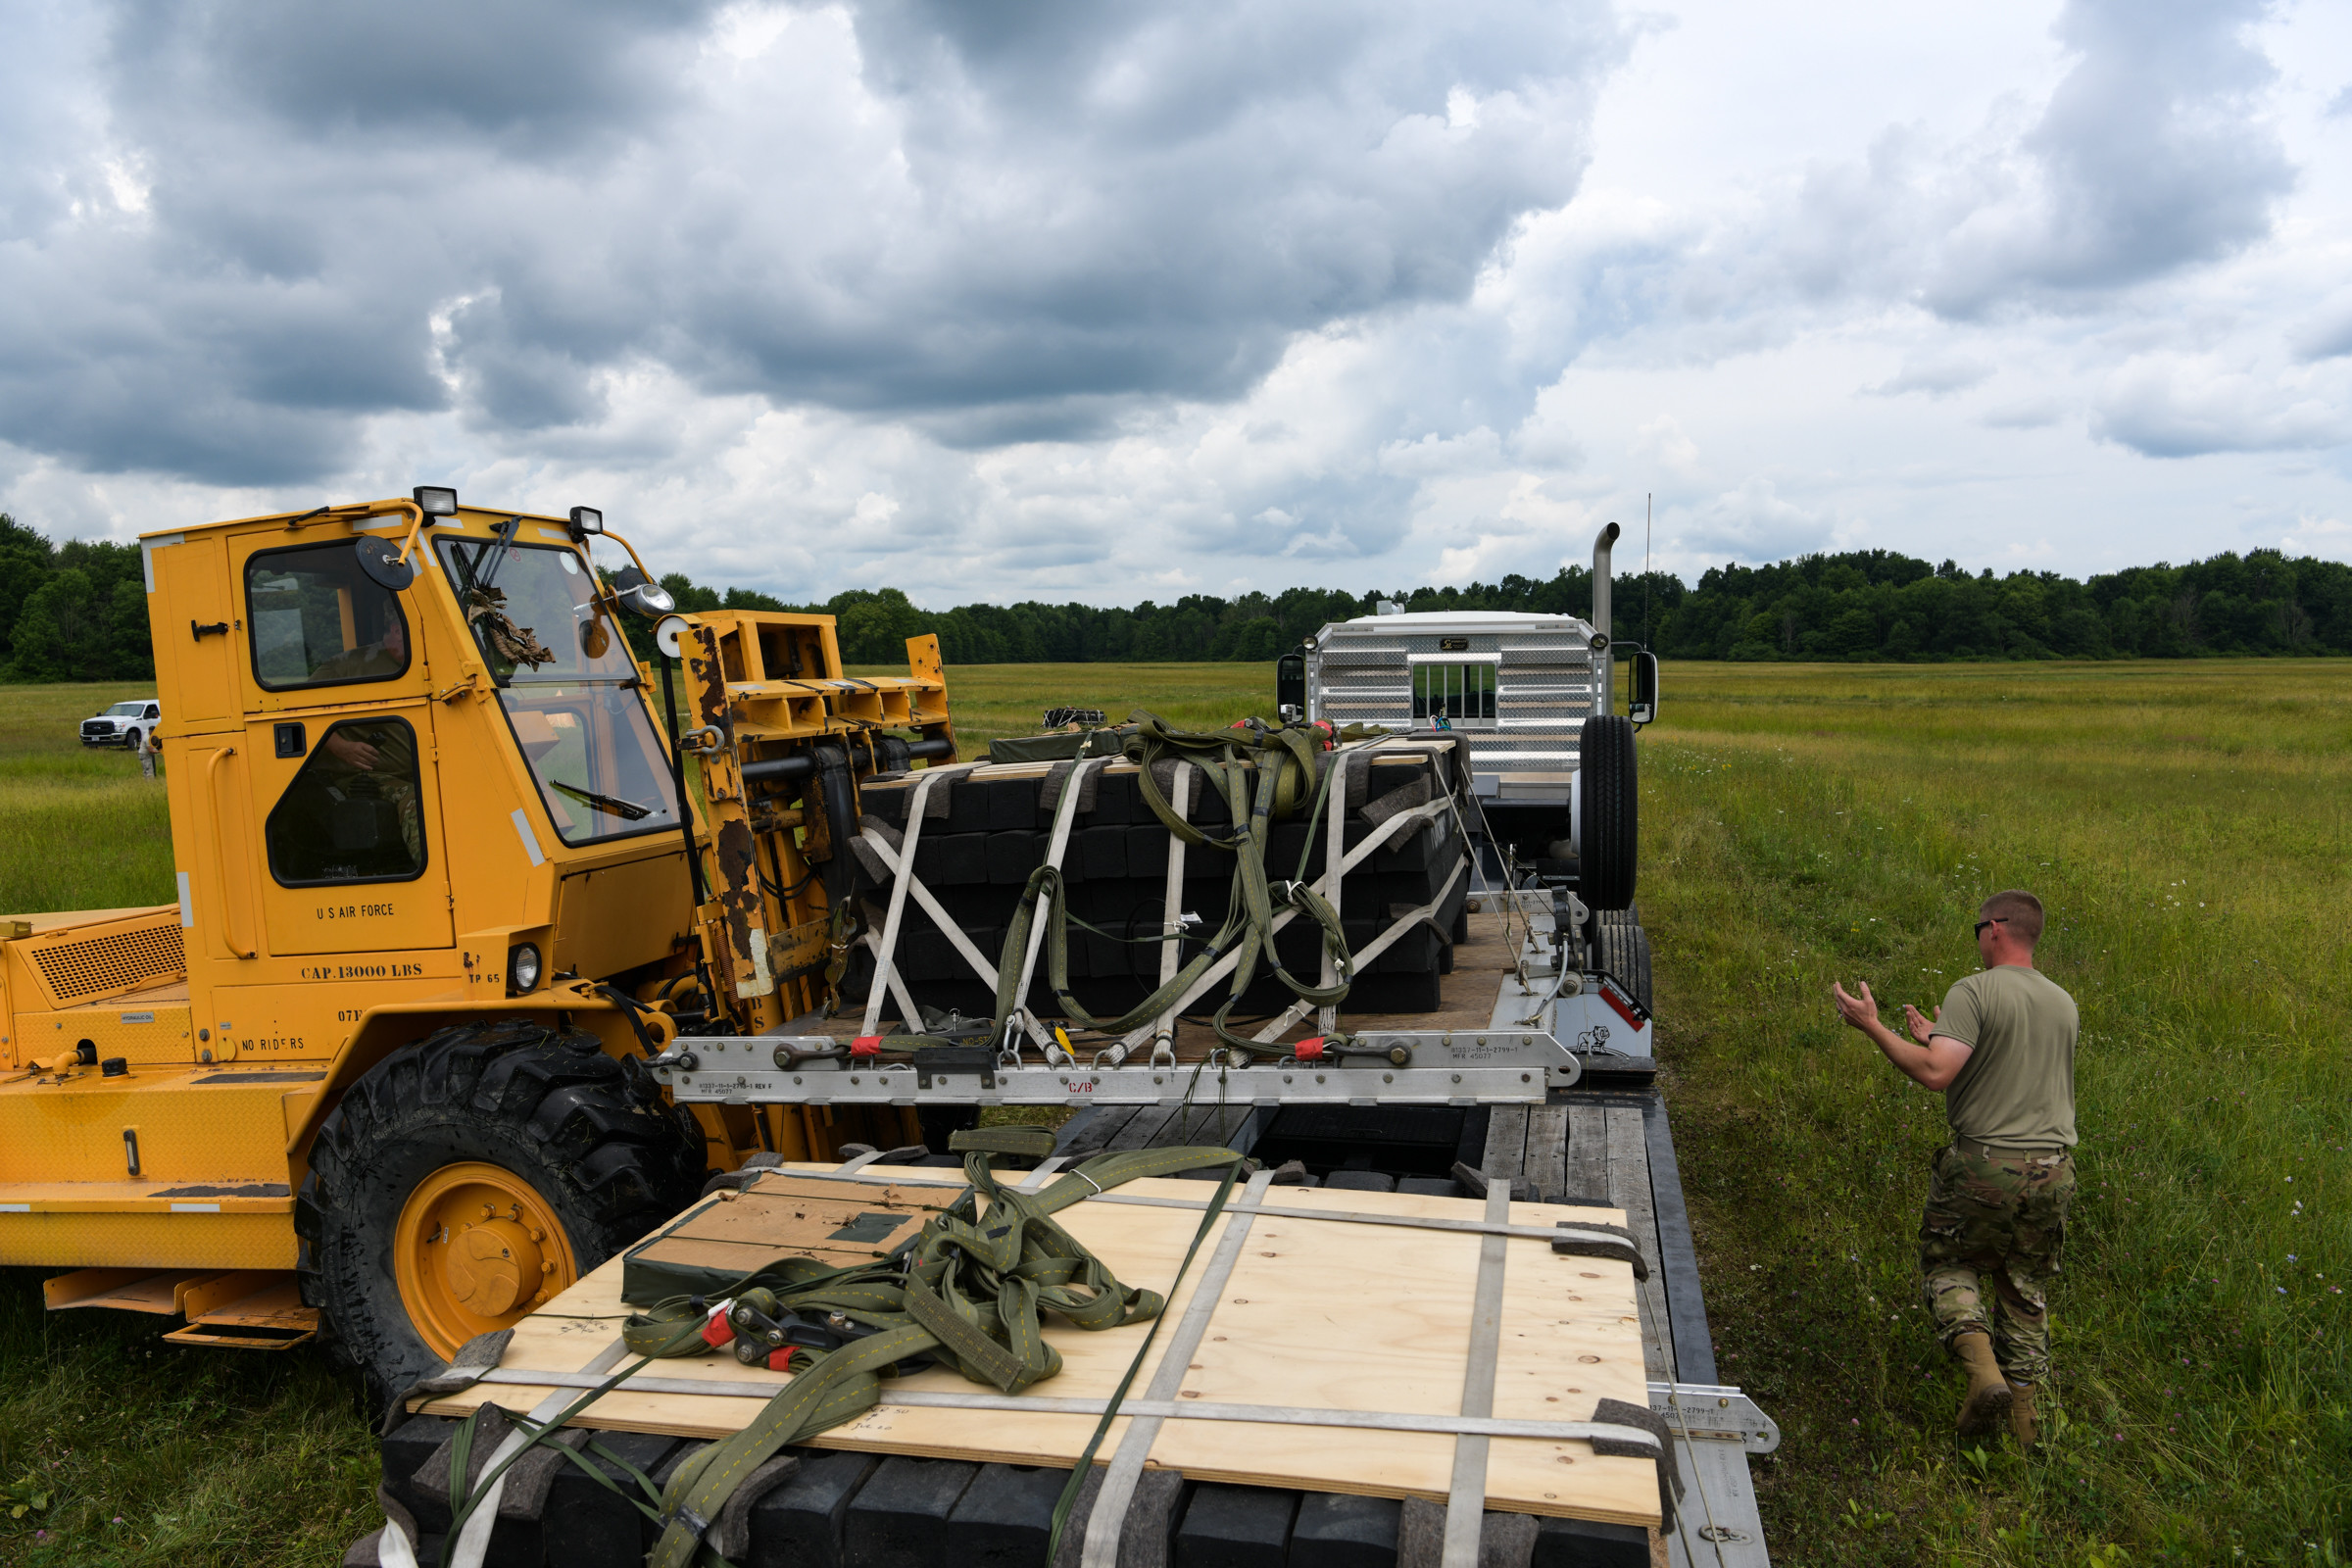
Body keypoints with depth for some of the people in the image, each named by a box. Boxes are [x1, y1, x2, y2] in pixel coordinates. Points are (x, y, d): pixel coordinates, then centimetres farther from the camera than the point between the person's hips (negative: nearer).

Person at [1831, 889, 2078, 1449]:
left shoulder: (1974, 993, -12)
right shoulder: (2064, 1005, 11)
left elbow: (1935, 1073, -22)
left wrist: (1872, 1027, -12)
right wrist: (1938, 1038, 29)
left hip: (1984, 1166, -5)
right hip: (2052, 1171, 6)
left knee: (1949, 1262, 15)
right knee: (2025, 1290, 17)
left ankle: (1982, 1366, -7)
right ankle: (2023, 1419, 20)